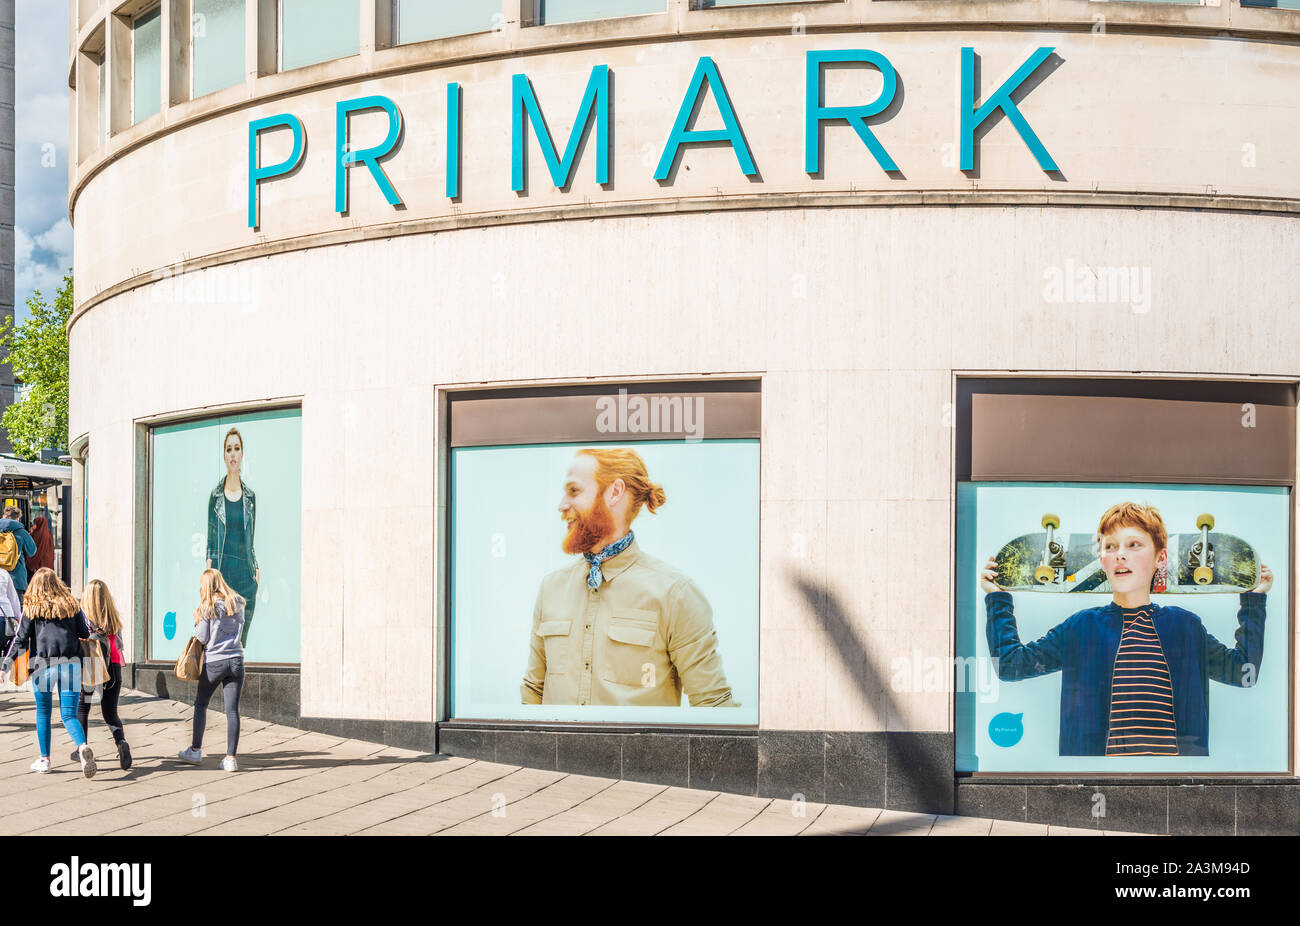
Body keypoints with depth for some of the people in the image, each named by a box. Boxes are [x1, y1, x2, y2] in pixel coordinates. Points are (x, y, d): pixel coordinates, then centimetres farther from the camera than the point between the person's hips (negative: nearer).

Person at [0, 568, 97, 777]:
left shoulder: (31, 607, 6)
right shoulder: (71, 605, 12)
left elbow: (21, 638, 0)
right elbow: (87, 632, 11)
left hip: (43, 664, -1)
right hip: (71, 663, 1)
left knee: (43, 712, 15)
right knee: (69, 715, 1)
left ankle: (44, 759, 19)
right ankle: (82, 747, -26)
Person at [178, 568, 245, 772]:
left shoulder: (208, 607, -7)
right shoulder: (237, 603, 5)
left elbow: (202, 638, -6)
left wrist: (197, 620, 9)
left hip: (214, 662, -3)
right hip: (236, 660, 3)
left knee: (200, 704, 16)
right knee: (232, 710, 0)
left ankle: (196, 750, 21)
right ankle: (231, 758, -4)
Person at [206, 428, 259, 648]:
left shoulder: (250, 497, 11)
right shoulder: (216, 496, 5)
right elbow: (210, 541, 4)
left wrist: (257, 568, 1)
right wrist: (209, 573, -7)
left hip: (246, 575, 2)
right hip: (222, 570, -2)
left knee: (241, 641, 1)